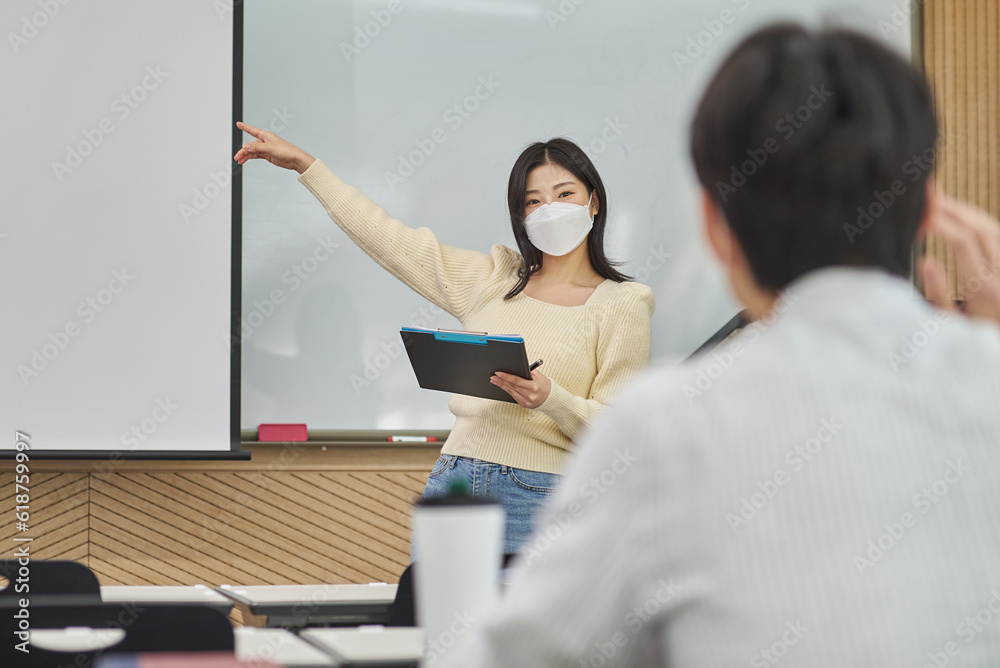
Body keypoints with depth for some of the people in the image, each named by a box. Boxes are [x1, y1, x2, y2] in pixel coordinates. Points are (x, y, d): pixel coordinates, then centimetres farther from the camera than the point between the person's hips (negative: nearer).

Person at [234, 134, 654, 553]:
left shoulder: (621, 304, 2)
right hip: (453, 479, 4)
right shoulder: (494, 279, 14)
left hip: (538, 493, -4)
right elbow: (391, 239, 17)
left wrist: (551, 398, -21)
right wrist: (304, 164, 19)